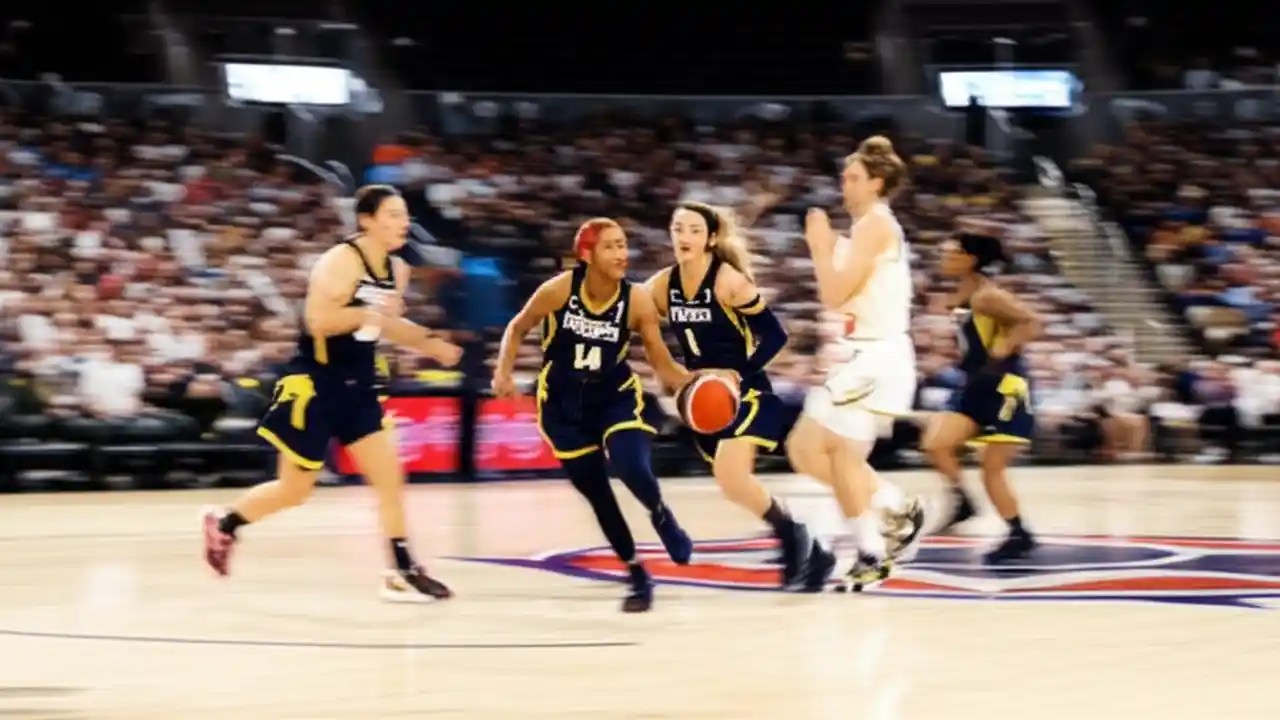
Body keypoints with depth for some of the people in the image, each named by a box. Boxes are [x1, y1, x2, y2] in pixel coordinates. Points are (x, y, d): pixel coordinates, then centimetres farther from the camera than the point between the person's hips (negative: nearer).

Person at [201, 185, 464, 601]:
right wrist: (371, 313, -32)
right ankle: (224, 523, 27)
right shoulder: (342, 260, -18)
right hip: (315, 383, -7)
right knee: (295, 490, 4)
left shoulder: (396, 269, 7)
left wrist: (430, 344, 10)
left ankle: (403, 573, -1)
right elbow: (318, 320, -27)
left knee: (390, 477, -3)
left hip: (358, 383, 7)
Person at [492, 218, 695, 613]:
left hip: (615, 395, 0)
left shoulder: (638, 300, -18)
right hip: (563, 402, 0)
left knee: (632, 468, -25)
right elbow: (517, 328, -2)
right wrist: (504, 372, -15)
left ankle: (661, 515, 12)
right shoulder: (558, 290, -20)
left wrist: (694, 381, -29)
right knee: (595, 492, 4)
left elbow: (663, 364, -12)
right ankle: (637, 575, 23)